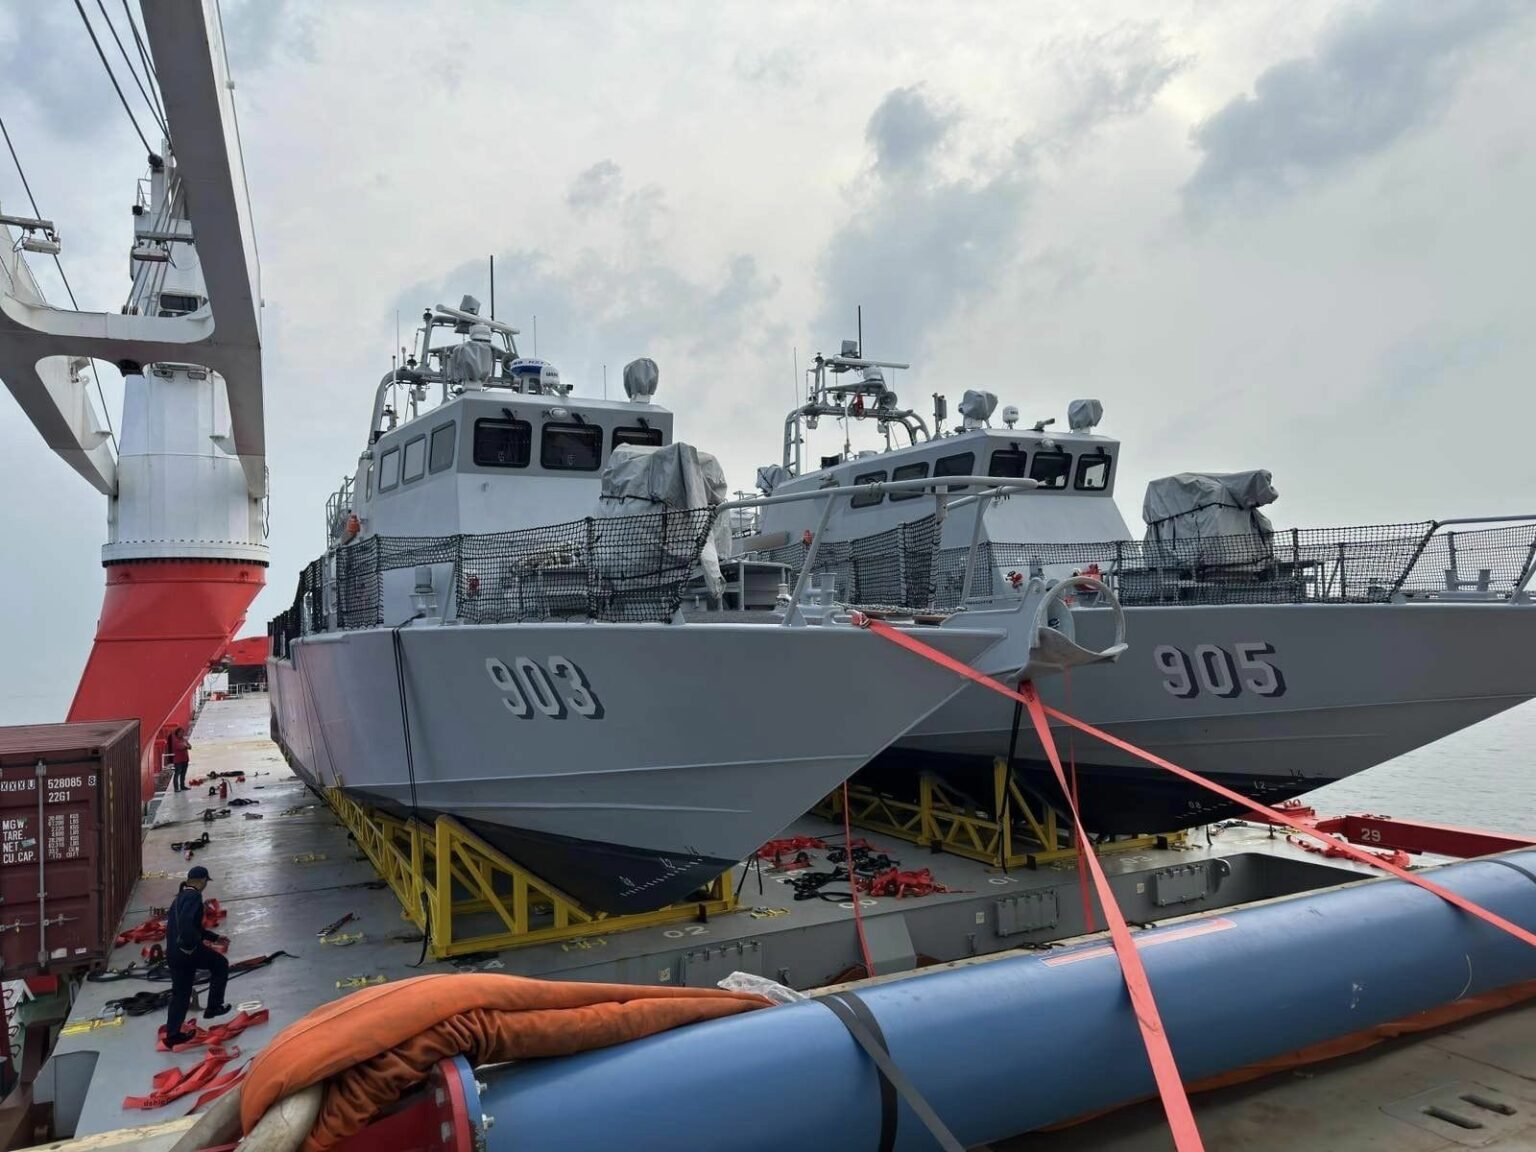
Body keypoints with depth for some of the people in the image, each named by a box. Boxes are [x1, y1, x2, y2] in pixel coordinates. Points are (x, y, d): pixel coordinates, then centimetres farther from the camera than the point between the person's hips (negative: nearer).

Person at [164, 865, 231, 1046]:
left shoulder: (180, 897, 19)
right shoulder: (193, 896, -13)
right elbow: (186, 922, -30)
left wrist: (214, 937, 34)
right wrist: (190, 944, -22)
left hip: (172, 953, 9)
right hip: (188, 950, -9)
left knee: (180, 993, 17)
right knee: (221, 965, 13)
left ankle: (173, 1034, 20)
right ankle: (213, 1007, 13)